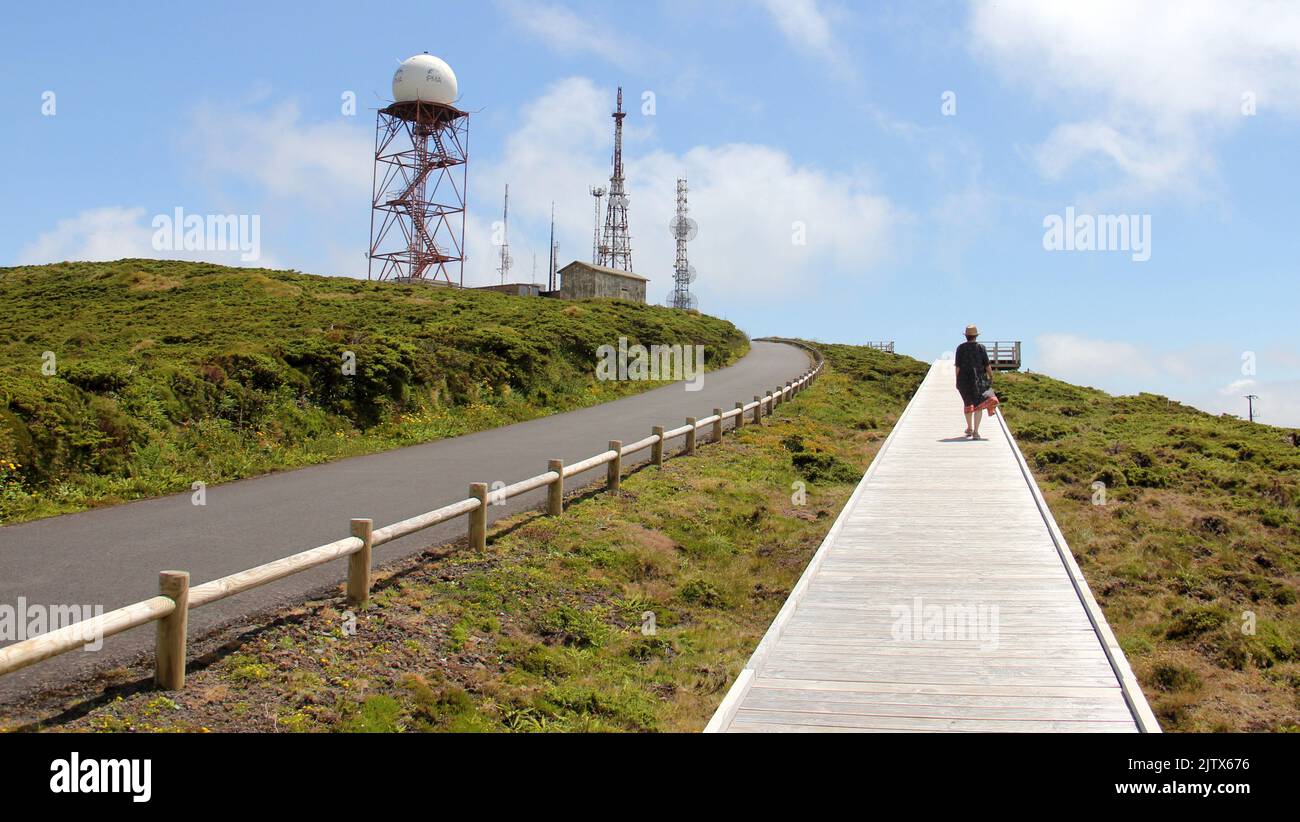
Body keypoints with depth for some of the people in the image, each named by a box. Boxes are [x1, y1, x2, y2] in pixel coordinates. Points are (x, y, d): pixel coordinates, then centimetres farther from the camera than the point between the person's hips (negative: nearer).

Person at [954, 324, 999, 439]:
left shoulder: (960, 348, -2)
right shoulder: (981, 348, -3)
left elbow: (958, 366, -3)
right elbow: (987, 365, -3)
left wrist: (957, 380, 4)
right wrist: (991, 377, 9)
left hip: (964, 379, 2)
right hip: (978, 379, -2)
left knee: (968, 402, 21)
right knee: (978, 404, -5)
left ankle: (969, 428, 35)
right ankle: (975, 432, -18)